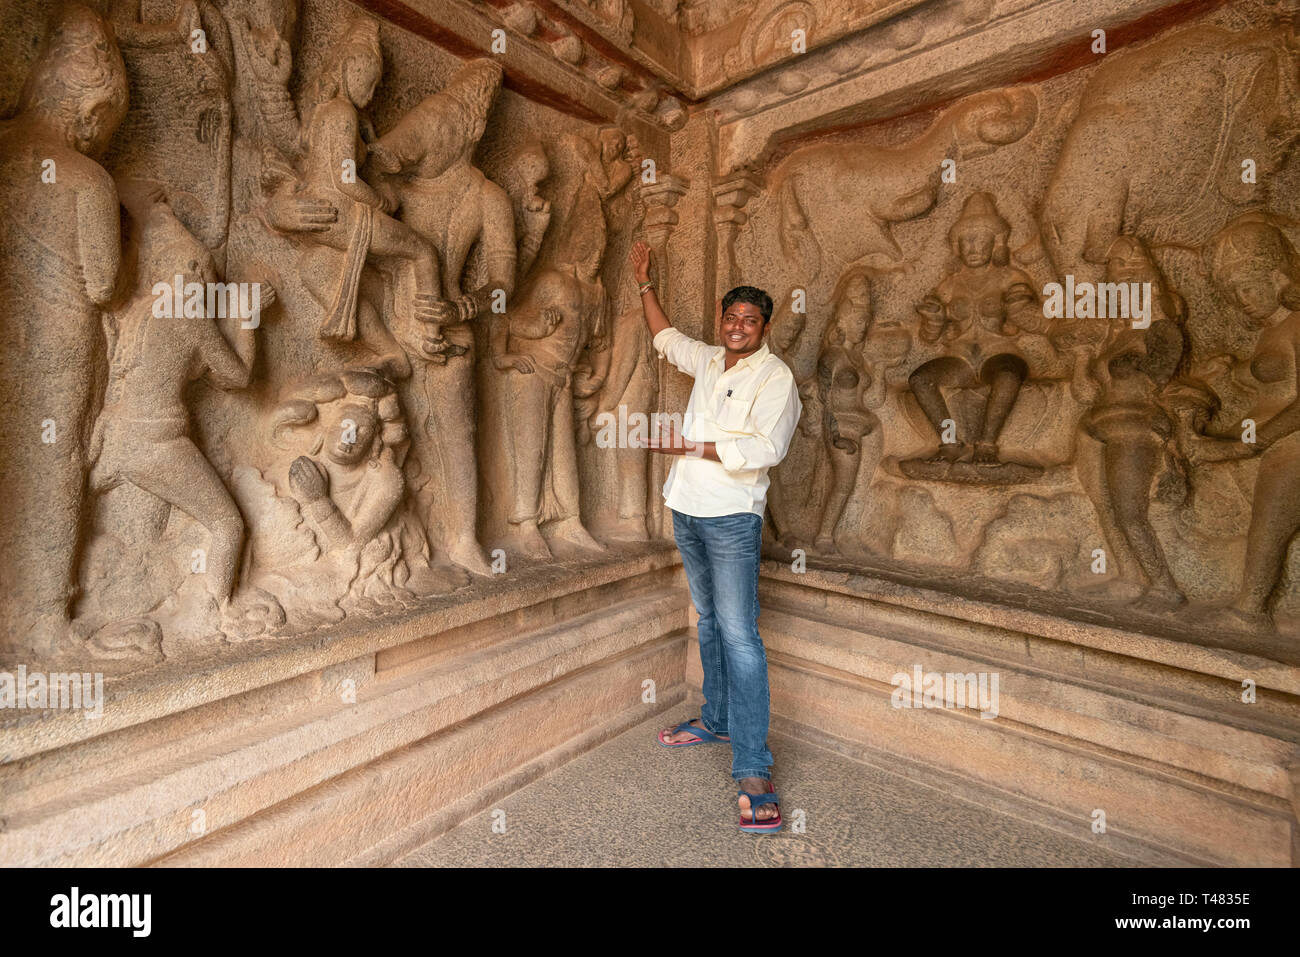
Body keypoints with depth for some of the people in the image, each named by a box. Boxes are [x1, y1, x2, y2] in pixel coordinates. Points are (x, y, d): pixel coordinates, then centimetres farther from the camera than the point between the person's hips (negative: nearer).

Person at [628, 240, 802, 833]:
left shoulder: (774, 376, -8)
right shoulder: (707, 360, 13)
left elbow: (766, 449, -20)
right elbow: (665, 336, 32)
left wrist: (691, 447, -18)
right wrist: (645, 283, 34)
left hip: (731, 518, -7)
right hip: (687, 512, 7)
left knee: (739, 635, -9)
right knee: (710, 622, 17)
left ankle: (752, 770, -4)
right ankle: (717, 720, 34)